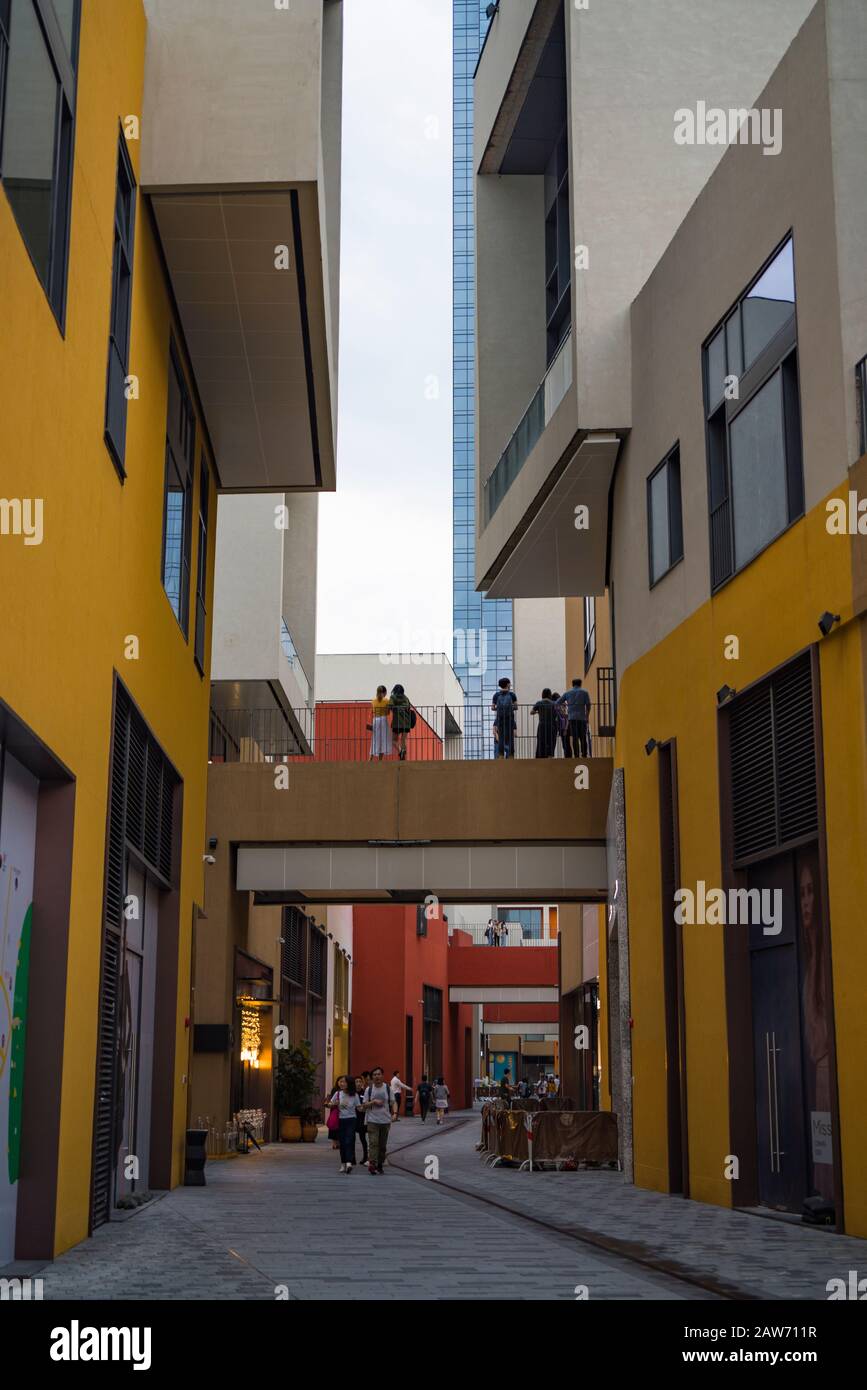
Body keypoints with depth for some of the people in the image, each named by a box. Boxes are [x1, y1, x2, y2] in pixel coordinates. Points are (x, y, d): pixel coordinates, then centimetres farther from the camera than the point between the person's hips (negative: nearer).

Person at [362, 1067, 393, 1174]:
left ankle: (380, 1164, 18)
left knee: (383, 1144, 8)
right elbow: (365, 1105, 2)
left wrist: (392, 1114, 0)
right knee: (373, 1143, -14)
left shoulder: (388, 1088, 4)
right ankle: (372, 1163, -21)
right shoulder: (369, 1089, 2)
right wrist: (374, 1102, -15)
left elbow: (391, 1103, 9)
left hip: (385, 1120, 2)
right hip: (372, 1120, -2)